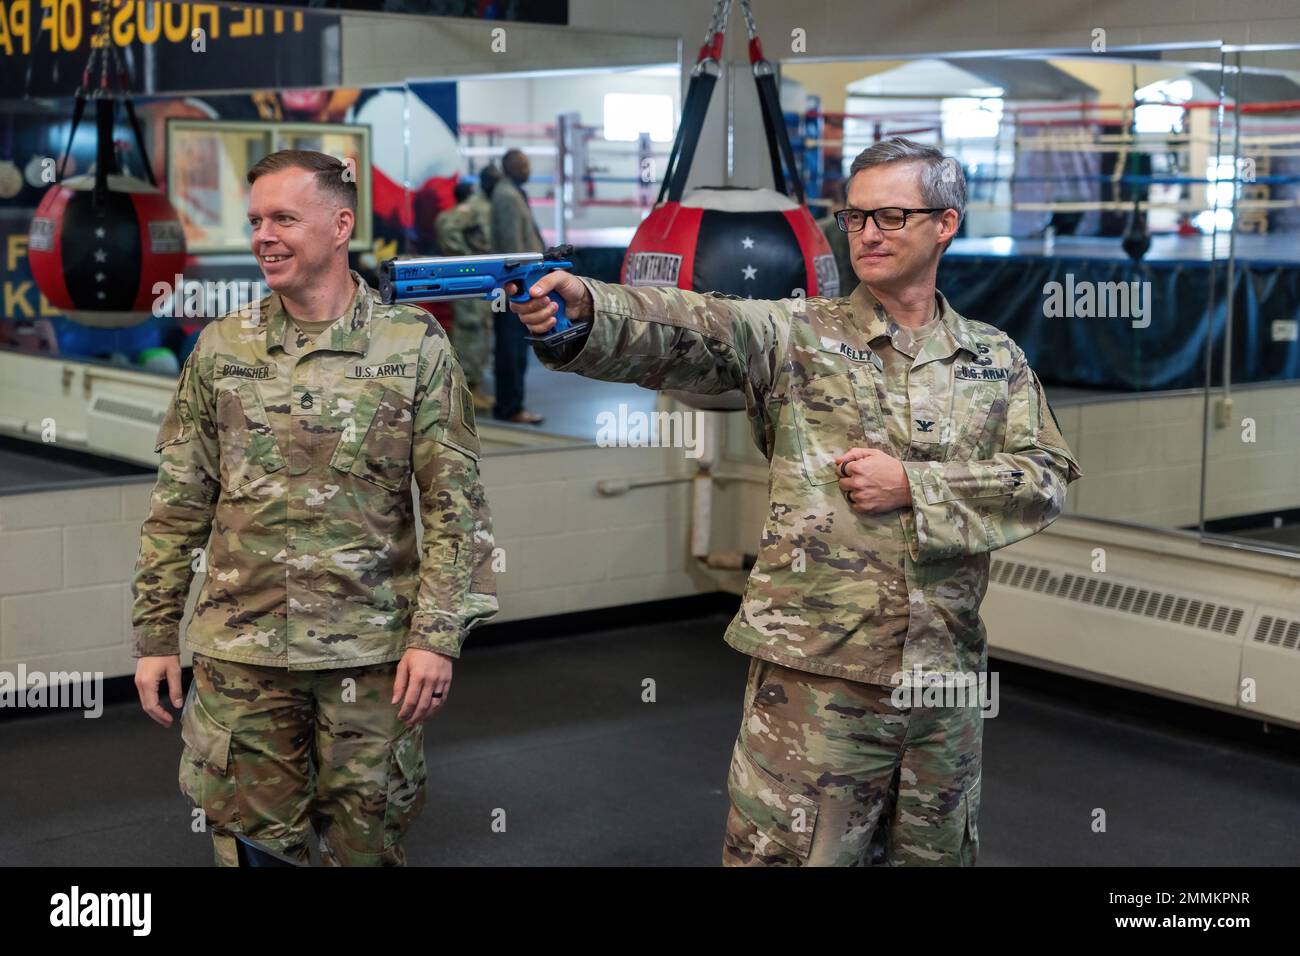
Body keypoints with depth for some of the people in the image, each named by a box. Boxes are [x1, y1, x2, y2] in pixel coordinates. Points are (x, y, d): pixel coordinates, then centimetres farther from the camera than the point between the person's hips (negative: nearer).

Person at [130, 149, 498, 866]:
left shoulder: (416, 345, -2)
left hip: (374, 648, -1)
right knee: (252, 840, 8)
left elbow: (453, 502, -4)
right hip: (240, 647, 2)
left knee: (367, 840, 10)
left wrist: (436, 635, -11)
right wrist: (154, 636, 6)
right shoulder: (221, 348, 5)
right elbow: (178, 504, 8)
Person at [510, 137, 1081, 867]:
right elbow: (686, 330, -16)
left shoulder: (997, 360, 11)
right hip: (814, 671, -3)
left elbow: (1046, 479, 1)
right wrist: (586, 307, -36)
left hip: (946, 672, 3)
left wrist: (913, 486, -11)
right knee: (790, 851, -1)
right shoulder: (794, 334, 1)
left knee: (937, 851, 15)